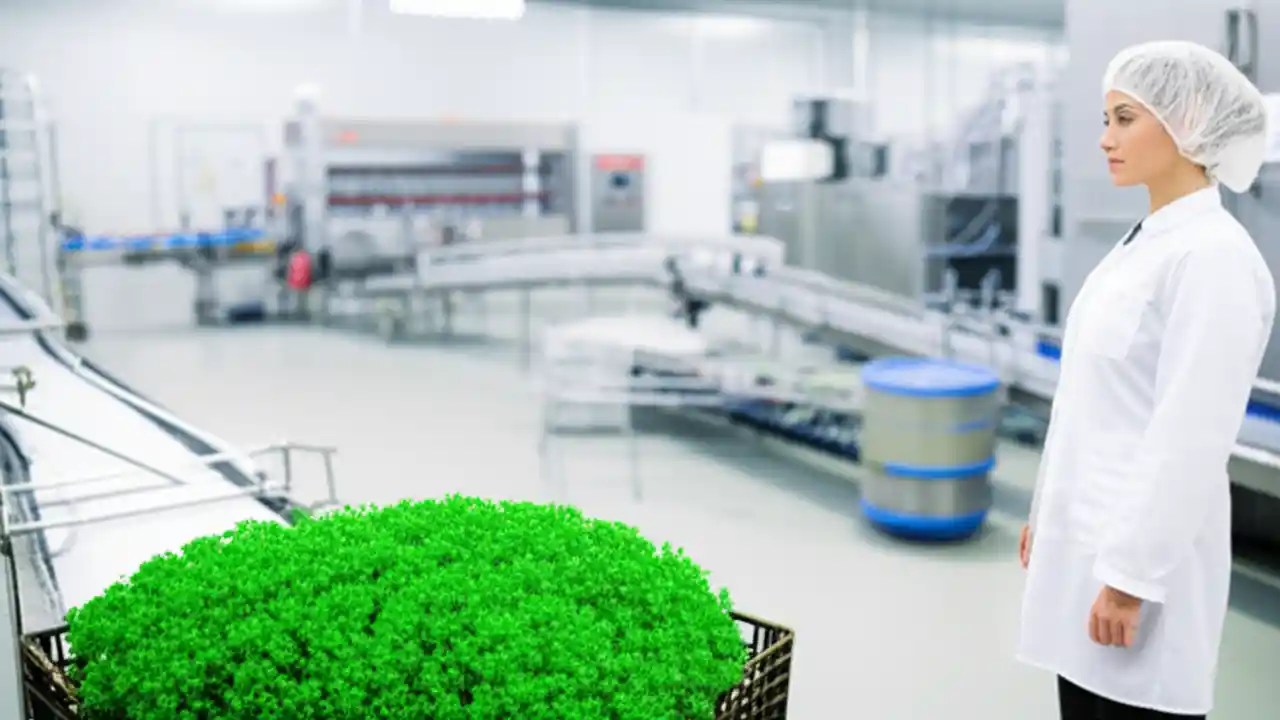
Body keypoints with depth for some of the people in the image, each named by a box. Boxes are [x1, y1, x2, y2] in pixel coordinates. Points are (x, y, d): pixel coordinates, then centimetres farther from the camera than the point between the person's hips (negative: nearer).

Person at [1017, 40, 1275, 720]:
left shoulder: (1214, 257, -18)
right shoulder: (1145, 241, 10)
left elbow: (1189, 439, -21)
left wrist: (1131, 577, -20)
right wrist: (1046, 511, 18)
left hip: (1137, 553, -8)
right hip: (1088, 538, 8)